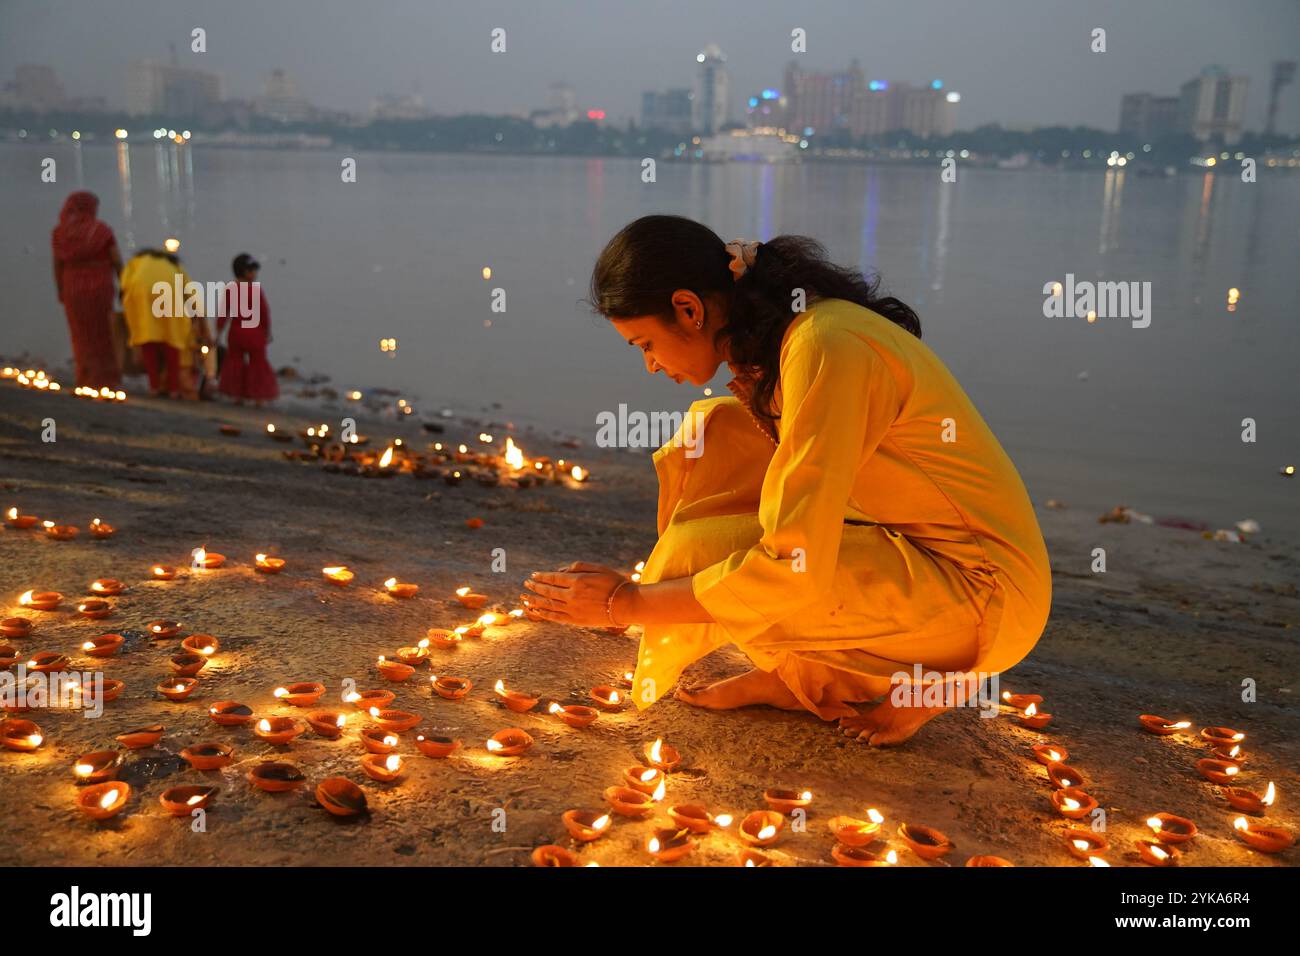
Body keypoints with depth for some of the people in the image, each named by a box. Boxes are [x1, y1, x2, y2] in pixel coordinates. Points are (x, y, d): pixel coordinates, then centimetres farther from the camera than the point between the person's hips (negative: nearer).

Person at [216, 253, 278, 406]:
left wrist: (219, 332, 6)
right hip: (254, 332, -3)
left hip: (236, 332, 3)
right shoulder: (256, 290, -13)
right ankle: (258, 398, 8)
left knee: (235, 362, 16)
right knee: (257, 363, 7)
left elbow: (224, 313, -1)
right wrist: (267, 331, 1)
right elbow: (265, 312, -11)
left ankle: (238, 396, 16)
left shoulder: (230, 289, -3)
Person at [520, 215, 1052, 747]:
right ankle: (793, 675, 5)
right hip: (906, 544, 9)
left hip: (985, 592, -9)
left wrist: (626, 603, -18)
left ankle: (919, 677, -2)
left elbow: (793, 571, -29)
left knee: (701, 555, -21)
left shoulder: (825, 347, -25)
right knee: (715, 430, 2)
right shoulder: (786, 330, 4)